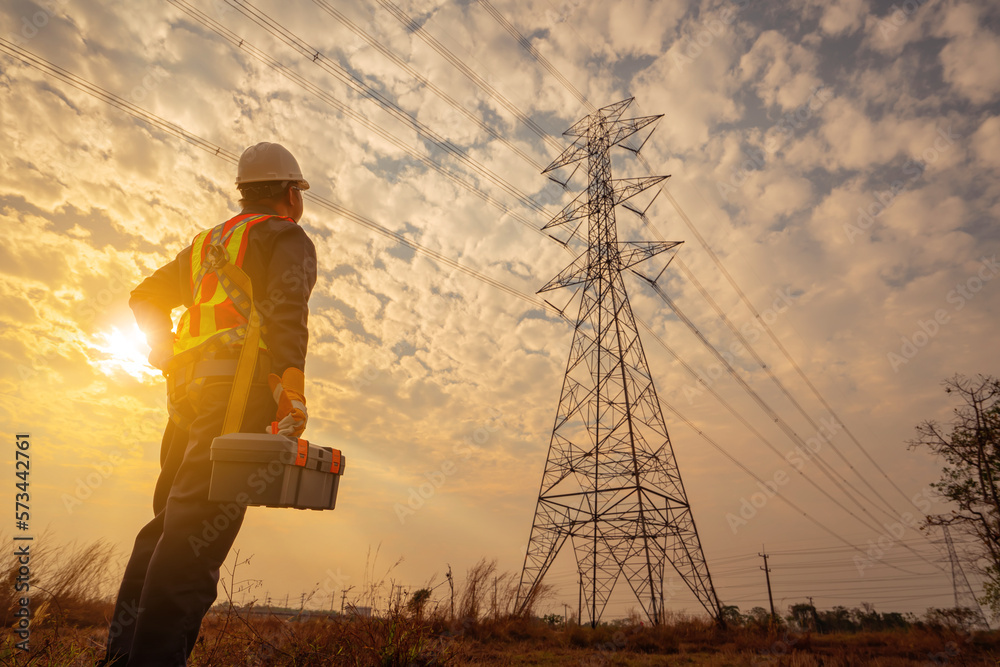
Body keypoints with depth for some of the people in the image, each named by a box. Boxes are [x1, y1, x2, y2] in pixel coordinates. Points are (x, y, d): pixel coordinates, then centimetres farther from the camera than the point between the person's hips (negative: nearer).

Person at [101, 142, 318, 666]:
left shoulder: (209, 241, 30)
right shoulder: (288, 237, 6)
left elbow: (145, 298, 29)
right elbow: (285, 307, -14)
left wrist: (171, 357, 24)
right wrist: (292, 388, -23)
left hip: (188, 386, 8)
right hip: (241, 379, -8)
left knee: (172, 520, 10)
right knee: (202, 524, -13)